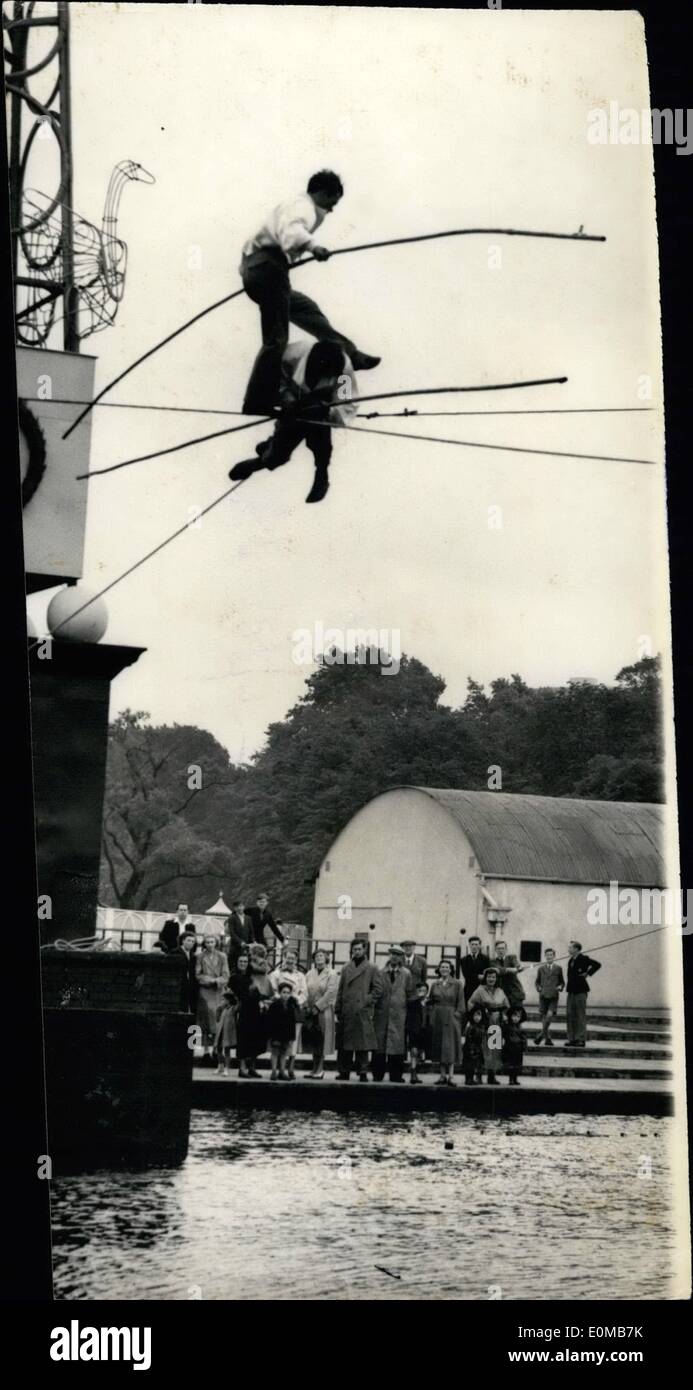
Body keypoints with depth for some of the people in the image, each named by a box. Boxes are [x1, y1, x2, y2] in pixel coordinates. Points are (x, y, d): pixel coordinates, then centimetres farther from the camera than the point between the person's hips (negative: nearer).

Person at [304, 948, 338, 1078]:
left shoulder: (331, 974, -1)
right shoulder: (310, 974, 15)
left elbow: (330, 993, -9)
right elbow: (306, 992, 12)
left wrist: (317, 1006, -13)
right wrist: (307, 1006, -3)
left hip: (324, 1011, -4)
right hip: (311, 1012, 4)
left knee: (321, 1041, -5)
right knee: (313, 1041, 3)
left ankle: (319, 1070, -4)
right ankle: (315, 1069, 7)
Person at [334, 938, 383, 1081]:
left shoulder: (371, 969, 4)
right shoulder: (346, 968, 13)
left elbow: (378, 989, 1)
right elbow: (340, 991, 13)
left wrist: (367, 1002, -9)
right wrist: (337, 1012, 7)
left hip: (362, 1013, -3)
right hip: (346, 1013, 3)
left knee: (362, 1044, -5)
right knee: (344, 1045, 4)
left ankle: (363, 1072, -1)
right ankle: (344, 1072, 11)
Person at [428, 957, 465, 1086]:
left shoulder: (457, 984, 1)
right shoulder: (435, 984, 11)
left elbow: (461, 1003, 0)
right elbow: (430, 1002, 15)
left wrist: (457, 1014, -10)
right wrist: (432, 1012, 2)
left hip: (451, 1018, -4)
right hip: (437, 1019, 4)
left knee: (450, 1046, -8)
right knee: (438, 1046, 3)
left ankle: (450, 1075, -11)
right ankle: (442, 1075, 7)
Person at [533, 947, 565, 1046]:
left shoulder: (558, 969, 10)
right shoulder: (541, 969, 12)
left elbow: (562, 982, 17)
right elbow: (537, 981, 20)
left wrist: (560, 987, -3)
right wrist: (539, 988, 1)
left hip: (553, 996, -2)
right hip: (543, 995, 2)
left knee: (550, 1015, -19)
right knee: (543, 1016, 3)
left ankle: (541, 1034, -9)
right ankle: (547, 1038, 13)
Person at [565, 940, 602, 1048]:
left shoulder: (583, 959, -9)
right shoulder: (571, 960, 14)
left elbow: (597, 964, -14)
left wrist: (587, 974, -11)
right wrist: (568, 988, 13)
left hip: (580, 991, -8)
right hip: (571, 991, 8)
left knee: (580, 1016, -3)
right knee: (570, 1015, 6)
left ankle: (581, 1039, -1)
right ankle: (572, 1038, 11)